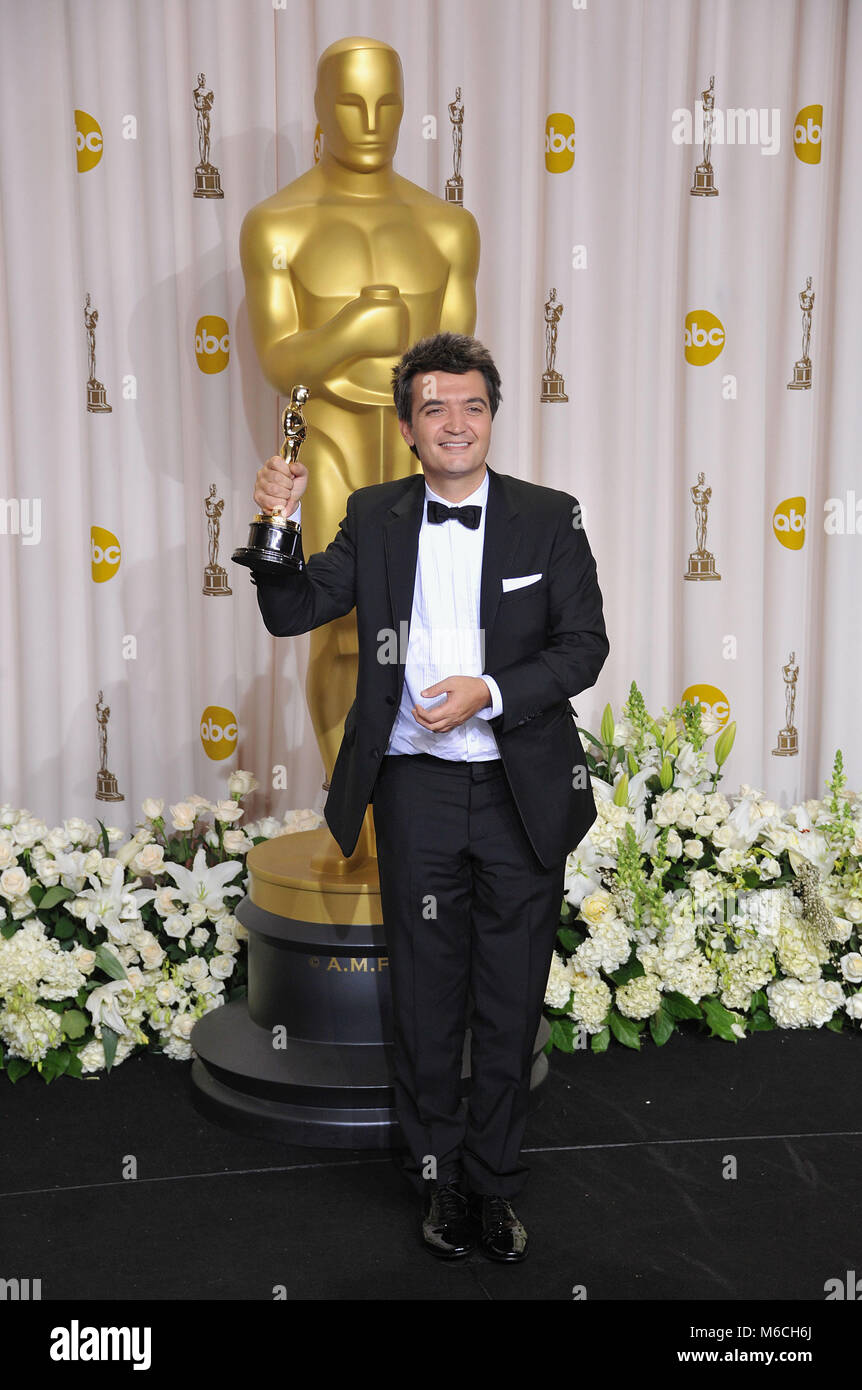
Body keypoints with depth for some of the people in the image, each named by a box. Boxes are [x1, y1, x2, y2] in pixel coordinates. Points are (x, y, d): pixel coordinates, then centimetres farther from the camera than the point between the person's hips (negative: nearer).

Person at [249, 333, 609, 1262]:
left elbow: (585, 645, -3)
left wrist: (488, 691, -18)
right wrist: (279, 528, -19)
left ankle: (493, 1183, 32)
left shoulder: (549, 518, -1)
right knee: (426, 994, 13)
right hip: (417, 790, 1)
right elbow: (293, 614, -1)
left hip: (522, 792, 0)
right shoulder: (375, 517, 2)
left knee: (512, 1000, 12)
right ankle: (440, 1179, 32)